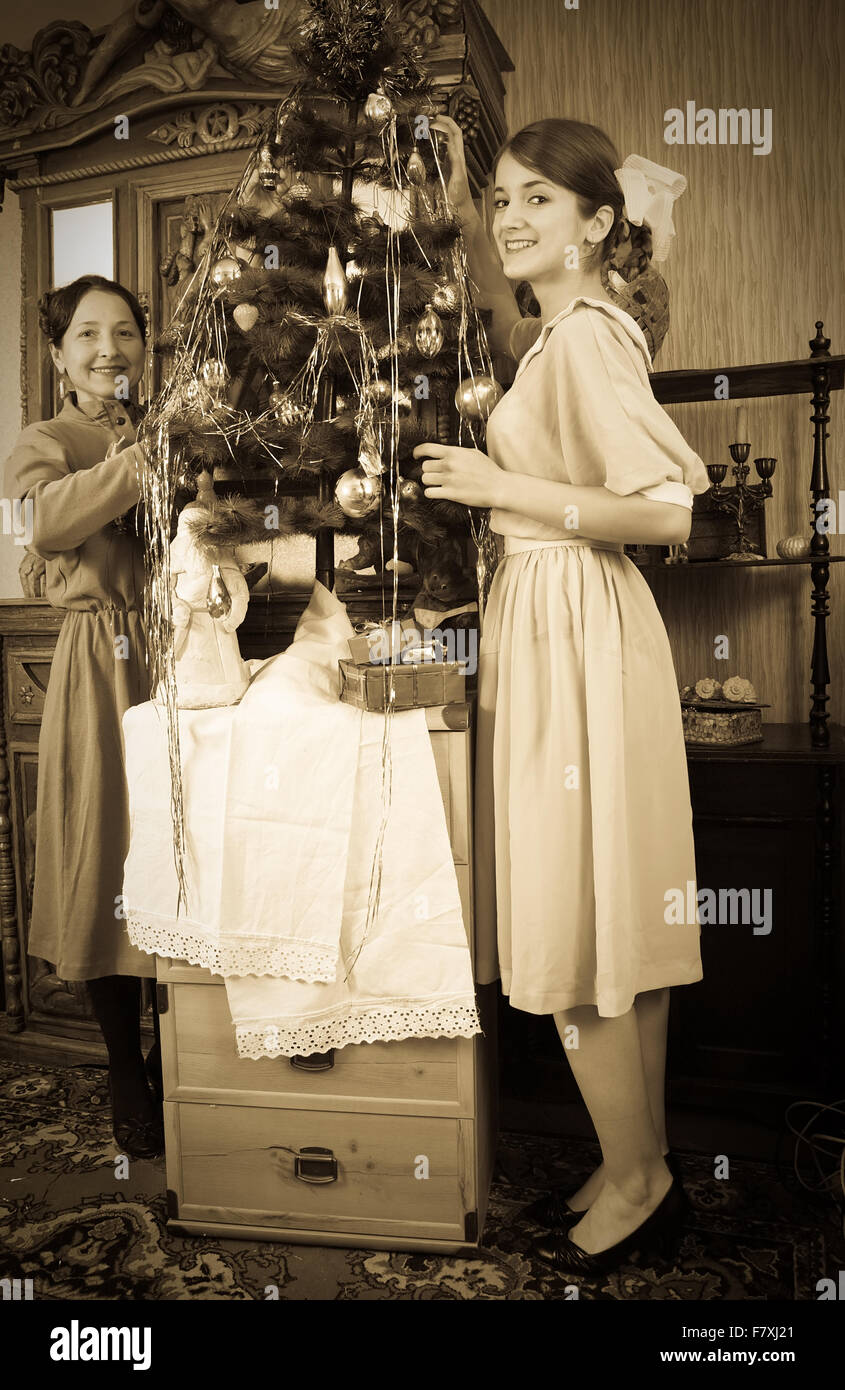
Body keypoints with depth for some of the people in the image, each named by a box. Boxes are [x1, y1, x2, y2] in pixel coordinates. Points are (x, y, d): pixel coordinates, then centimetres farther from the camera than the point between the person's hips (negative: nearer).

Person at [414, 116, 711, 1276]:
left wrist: (504, 487, -18)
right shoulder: (567, 330, 14)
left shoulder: (588, 335, -13)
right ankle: (645, 1164, 28)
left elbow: (669, 514, -20)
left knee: (577, 915, -1)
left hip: (577, 635, -10)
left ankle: (636, 1181, 18)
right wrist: (463, 214, 30)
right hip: (554, 625, 10)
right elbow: (510, 326, 39)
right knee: (616, 909, 13)